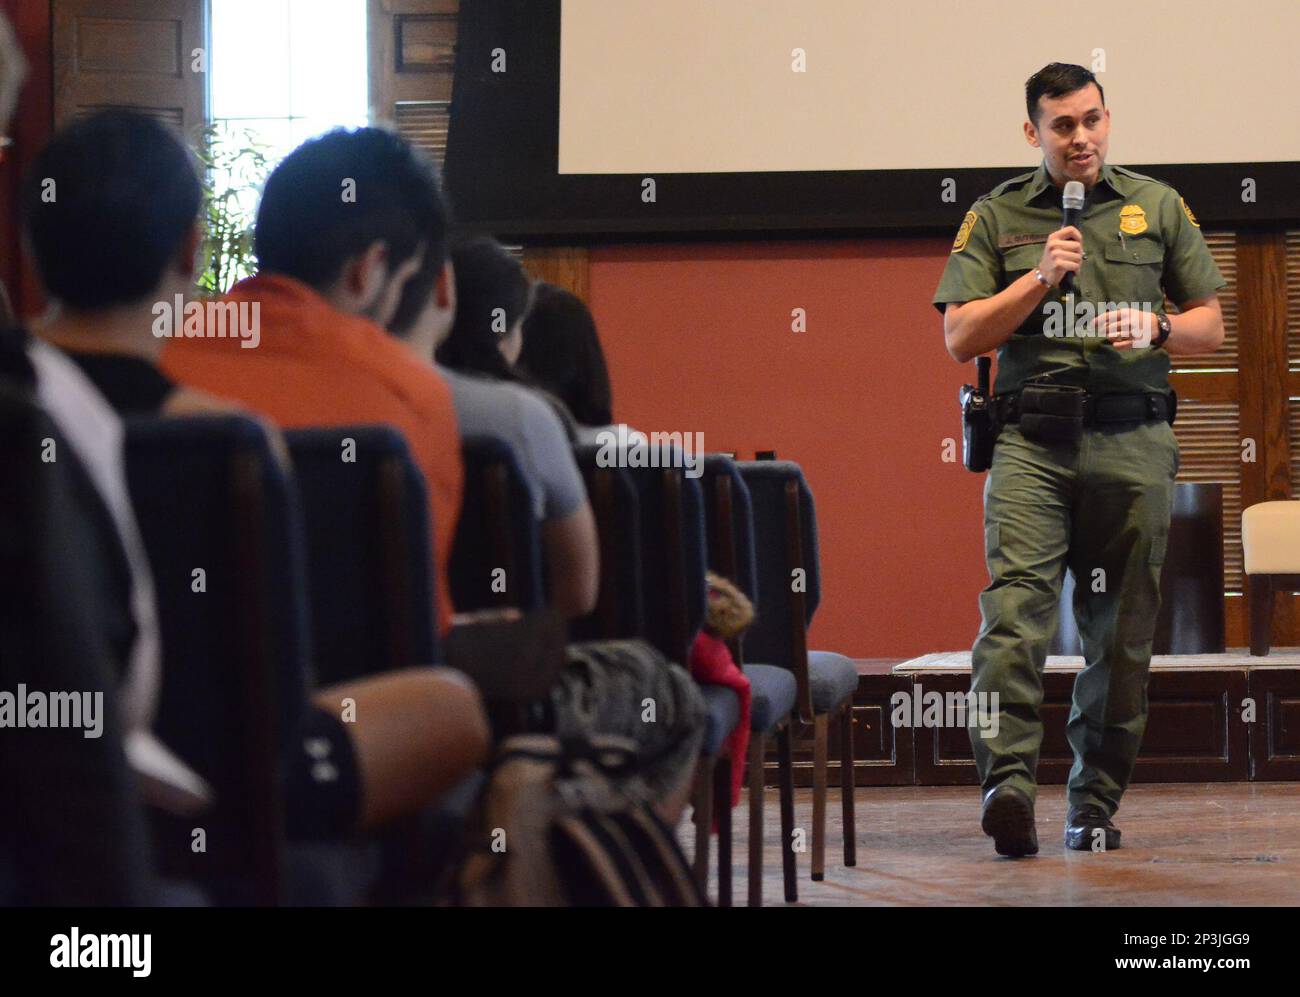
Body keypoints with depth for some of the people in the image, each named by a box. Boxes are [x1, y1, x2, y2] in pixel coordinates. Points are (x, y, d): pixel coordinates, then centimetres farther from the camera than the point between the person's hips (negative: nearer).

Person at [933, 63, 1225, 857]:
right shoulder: (996, 217, 10)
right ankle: (1009, 779, -29)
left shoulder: (1158, 208, 13)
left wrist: (1156, 329, -7)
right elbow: (961, 337, 5)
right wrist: (1040, 278, -6)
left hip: (1133, 441, 2)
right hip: (1032, 440, -1)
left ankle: (1097, 802, 10)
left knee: (1121, 629, 3)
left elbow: (1212, 327, 15)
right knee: (1015, 602, -19)